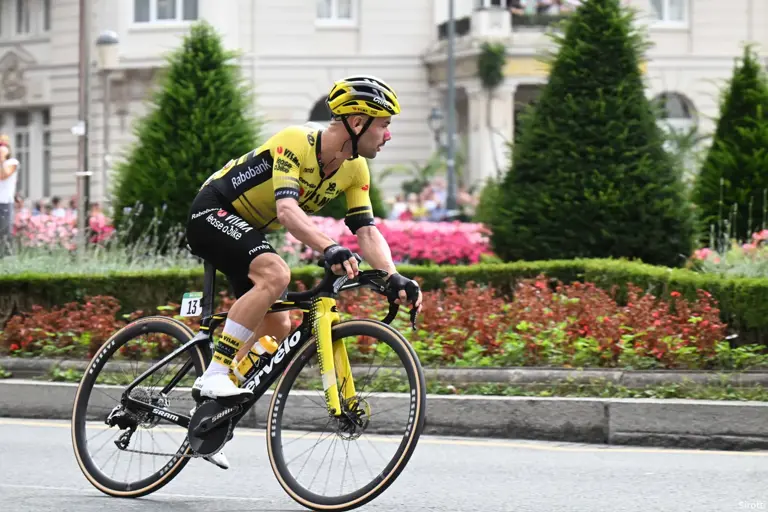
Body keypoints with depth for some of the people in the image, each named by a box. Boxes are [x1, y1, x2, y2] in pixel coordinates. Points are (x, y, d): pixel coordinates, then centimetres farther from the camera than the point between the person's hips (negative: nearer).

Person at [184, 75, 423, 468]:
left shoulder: (354, 169, -4)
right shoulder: (294, 143, -28)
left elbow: (367, 230, -10)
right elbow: (287, 210, -41)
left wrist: (393, 277, -27)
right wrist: (330, 250, -57)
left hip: (247, 230, 9)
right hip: (212, 214, -9)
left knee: (277, 327, 3)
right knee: (276, 274, -33)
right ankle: (215, 375, -30)